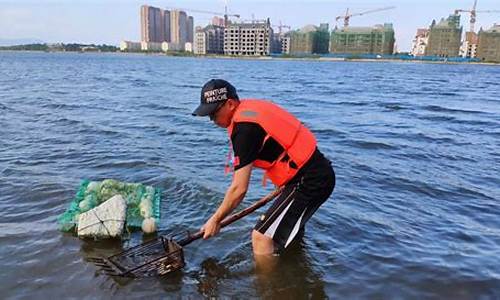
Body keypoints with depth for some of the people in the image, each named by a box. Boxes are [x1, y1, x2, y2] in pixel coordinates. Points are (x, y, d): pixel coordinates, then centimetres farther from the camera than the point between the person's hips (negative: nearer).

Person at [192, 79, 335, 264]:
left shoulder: (244, 128, -20)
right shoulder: (252, 107, 8)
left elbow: (239, 189, -18)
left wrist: (215, 220, -5)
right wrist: (271, 170, 24)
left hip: (309, 182, -10)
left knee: (261, 237, -8)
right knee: (288, 227, 30)